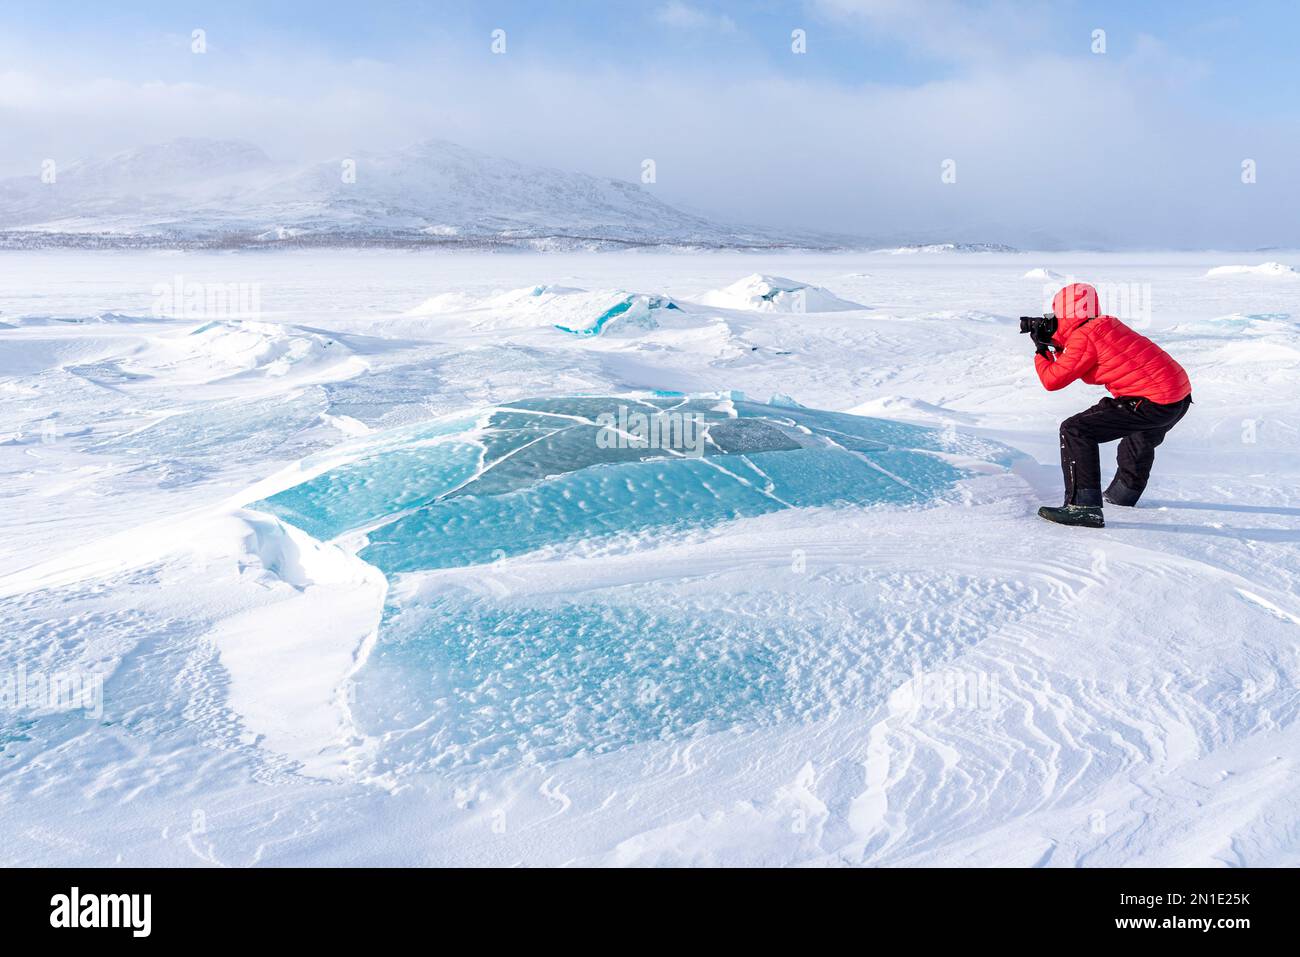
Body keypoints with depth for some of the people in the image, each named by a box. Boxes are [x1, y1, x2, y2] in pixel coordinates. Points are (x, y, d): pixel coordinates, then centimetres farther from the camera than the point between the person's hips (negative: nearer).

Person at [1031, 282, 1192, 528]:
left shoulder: (1083, 338, -10)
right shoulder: (1106, 324, 17)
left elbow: (1052, 380, -7)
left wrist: (1041, 353, 9)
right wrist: (1057, 345, 22)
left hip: (1154, 403, -10)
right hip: (1181, 396, 10)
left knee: (1075, 430, -14)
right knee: (1141, 436, 40)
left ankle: (1083, 507, -20)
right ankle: (1123, 494, 61)